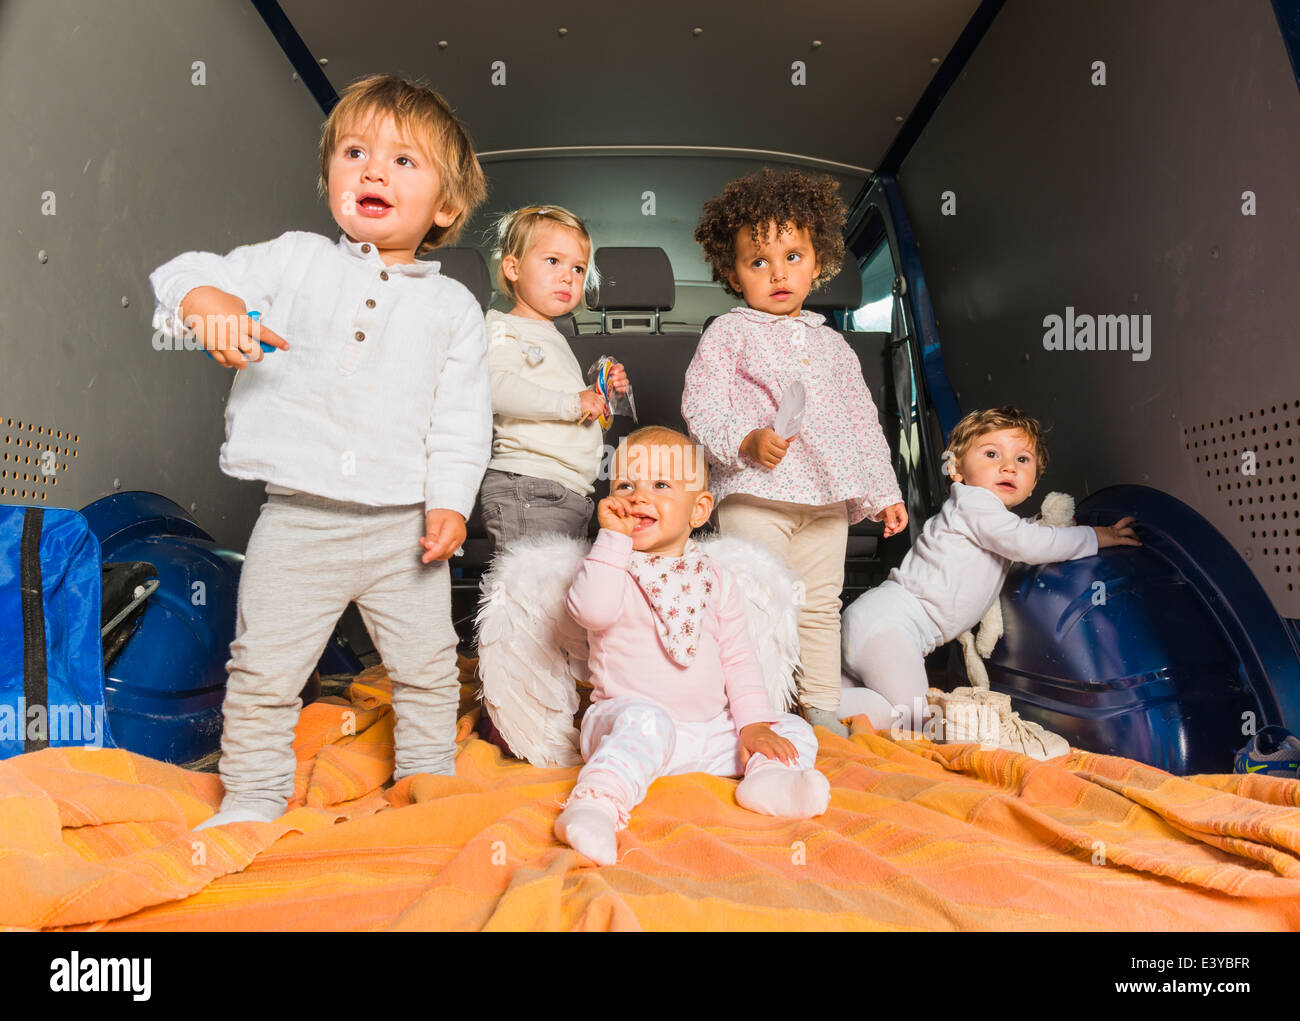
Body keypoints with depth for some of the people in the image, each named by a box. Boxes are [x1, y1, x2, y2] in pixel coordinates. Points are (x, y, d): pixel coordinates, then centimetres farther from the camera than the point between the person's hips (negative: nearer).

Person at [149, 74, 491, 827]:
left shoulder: (453, 305, 3)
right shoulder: (296, 261, 5)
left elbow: (462, 421, 1)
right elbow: (189, 275, -1)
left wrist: (450, 502, -9)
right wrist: (210, 301, -24)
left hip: (404, 524, 1)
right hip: (298, 518, 0)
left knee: (428, 667, 13)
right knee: (264, 670, 8)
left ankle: (429, 782, 36)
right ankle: (254, 795, 29)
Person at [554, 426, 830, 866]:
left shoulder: (715, 582, 10)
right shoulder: (610, 565, -1)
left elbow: (739, 659, 9)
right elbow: (592, 610, -24)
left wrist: (754, 723, -4)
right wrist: (613, 537, -17)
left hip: (709, 734, 5)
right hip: (625, 721, -5)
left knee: (794, 730, -3)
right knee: (646, 721, -37)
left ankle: (766, 779, -29)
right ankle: (595, 803, -48)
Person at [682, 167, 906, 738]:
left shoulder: (831, 344, 18)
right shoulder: (728, 334, 2)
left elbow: (863, 422, 21)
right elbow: (700, 407, -8)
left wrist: (883, 492, 18)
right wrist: (746, 441, -25)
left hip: (828, 497, 5)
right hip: (755, 494, -5)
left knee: (821, 606, 13)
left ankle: (822, 707, 27)